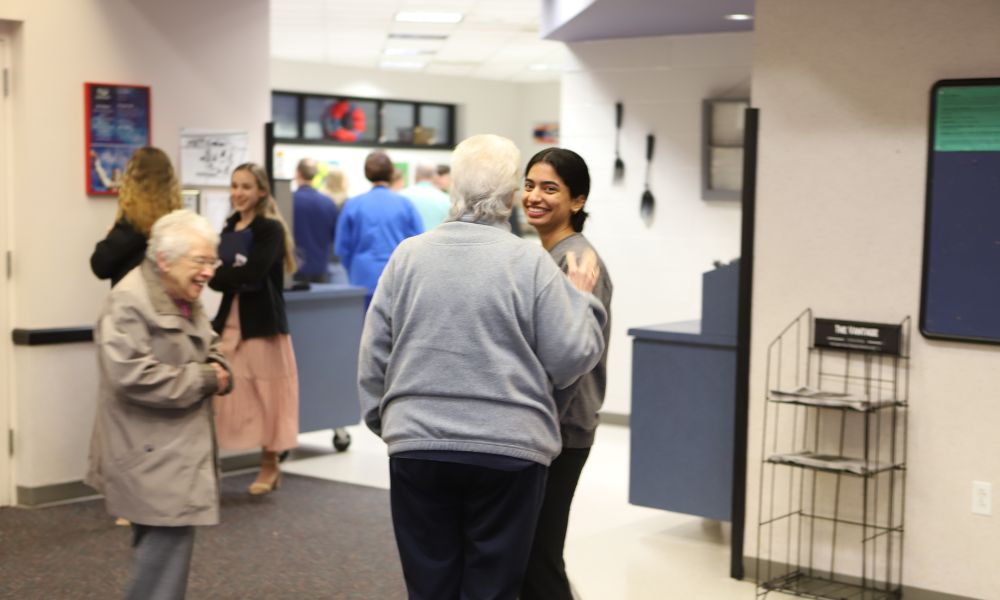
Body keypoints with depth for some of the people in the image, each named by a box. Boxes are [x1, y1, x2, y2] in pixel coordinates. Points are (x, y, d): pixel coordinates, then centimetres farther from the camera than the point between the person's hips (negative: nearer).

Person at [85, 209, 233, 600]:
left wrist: (219, 371, -1)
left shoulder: (186, 299, 13)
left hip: (179, 449, 10)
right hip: (154, 454, -10)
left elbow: (209, 348, 24)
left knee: (162, 542, 16)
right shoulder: (129, 303, -19)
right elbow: (131, 376, -28)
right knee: (170, 538, -12)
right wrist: (204, 379, -20)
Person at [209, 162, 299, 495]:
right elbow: (216, 279, 5)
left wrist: (224, 274, -8)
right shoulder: (229, 229, 14)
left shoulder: (271, 229, -5)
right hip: (230, 321, 6)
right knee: (223, 392, 2)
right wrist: (237, 276, -14)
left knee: (265, 393, 1)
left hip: (262, 322, -5)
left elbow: (253, 273, -19)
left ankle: (270, 465, 15)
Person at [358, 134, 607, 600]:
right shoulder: (529, 261, -7)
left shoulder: (408, 255, 1)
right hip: (508, 449, -2)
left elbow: (373, 354, 6)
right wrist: (582, 298, 10)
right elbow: (572, 356, -7)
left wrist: (381, 417, 20)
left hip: (418, 444, 2)